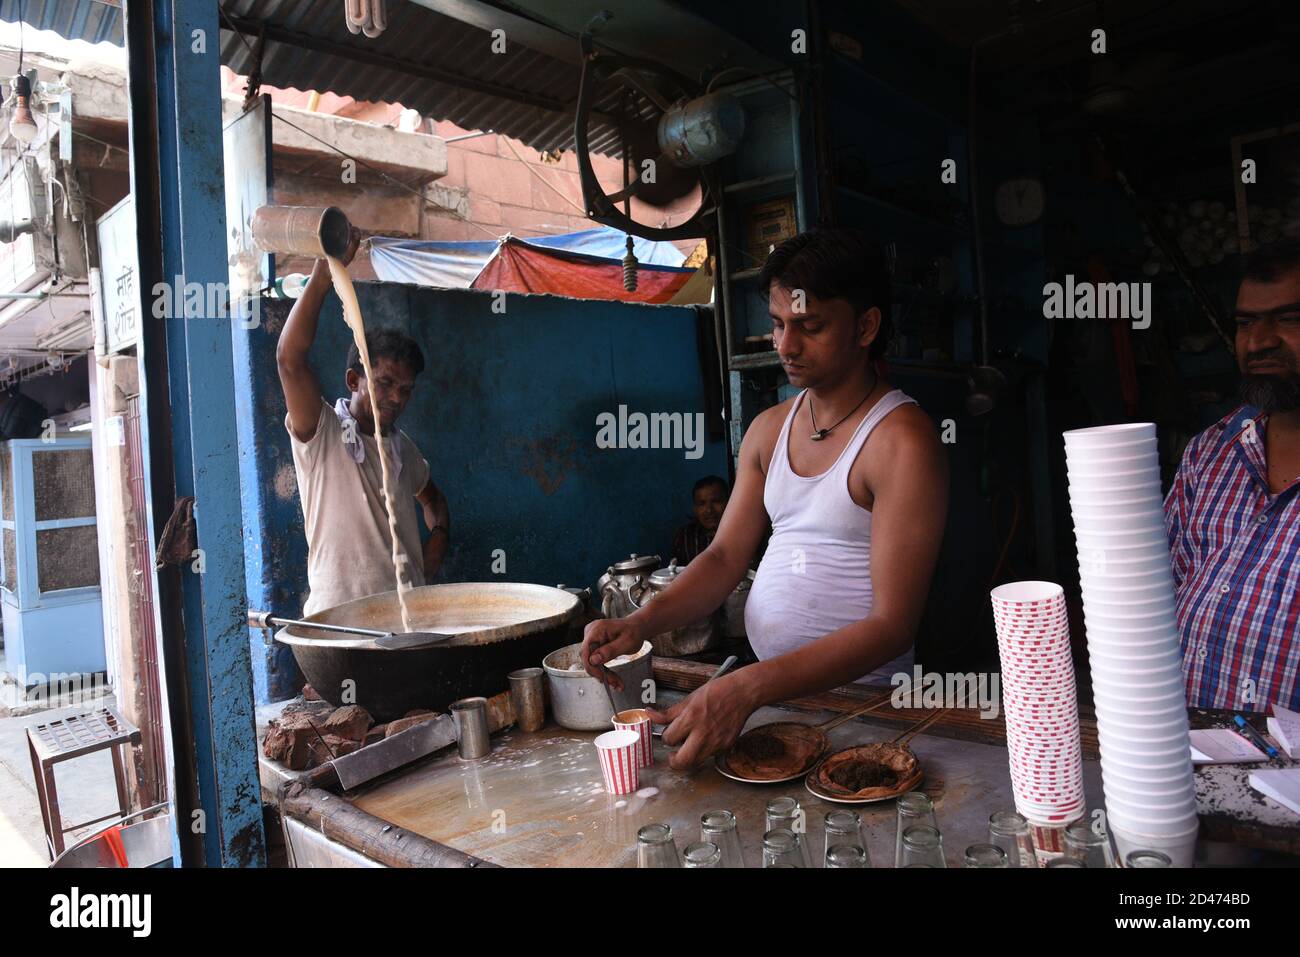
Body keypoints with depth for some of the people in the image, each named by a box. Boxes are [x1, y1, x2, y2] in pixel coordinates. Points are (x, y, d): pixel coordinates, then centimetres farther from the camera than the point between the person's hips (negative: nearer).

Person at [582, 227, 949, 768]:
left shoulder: (902, 440, -13)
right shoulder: (769, 429, 9)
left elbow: (891, 626, -19)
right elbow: (726, 556, 9)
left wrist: (749, 689, -29)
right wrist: (642, 622, -10)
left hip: (864, 699, -5)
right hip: (768, 691, 5)